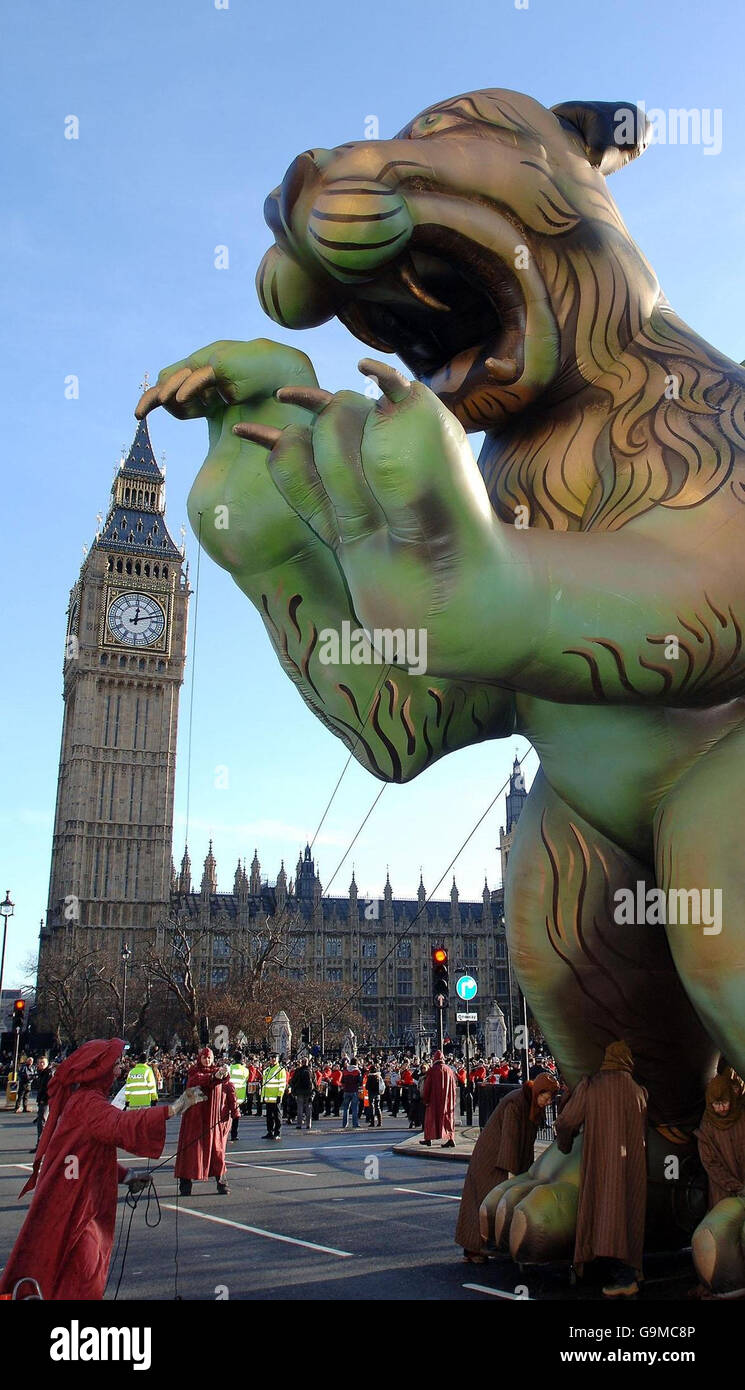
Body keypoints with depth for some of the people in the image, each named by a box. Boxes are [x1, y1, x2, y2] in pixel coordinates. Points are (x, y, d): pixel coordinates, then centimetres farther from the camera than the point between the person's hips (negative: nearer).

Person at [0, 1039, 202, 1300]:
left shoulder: (85, 1099, 14)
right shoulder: (87, 1102, -18)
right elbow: (120, 1124, -36)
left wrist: (126, 1175, 9)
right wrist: (172, 1109, -40)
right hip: (70, 1203, -10)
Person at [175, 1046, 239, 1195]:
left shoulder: (219, 1071, 7)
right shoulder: (194, 1072, 1)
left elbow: (229, 1089, -1)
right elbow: (199, 1080, -22)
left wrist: (234, 1110, -15)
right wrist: (214, 1077, -39)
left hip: (215, 1117, 2)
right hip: (196, 1117, -2)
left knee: (217, 1148, 3)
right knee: (192, 1147, -3)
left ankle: (221, 1182, 11)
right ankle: (185, 1184, 2)